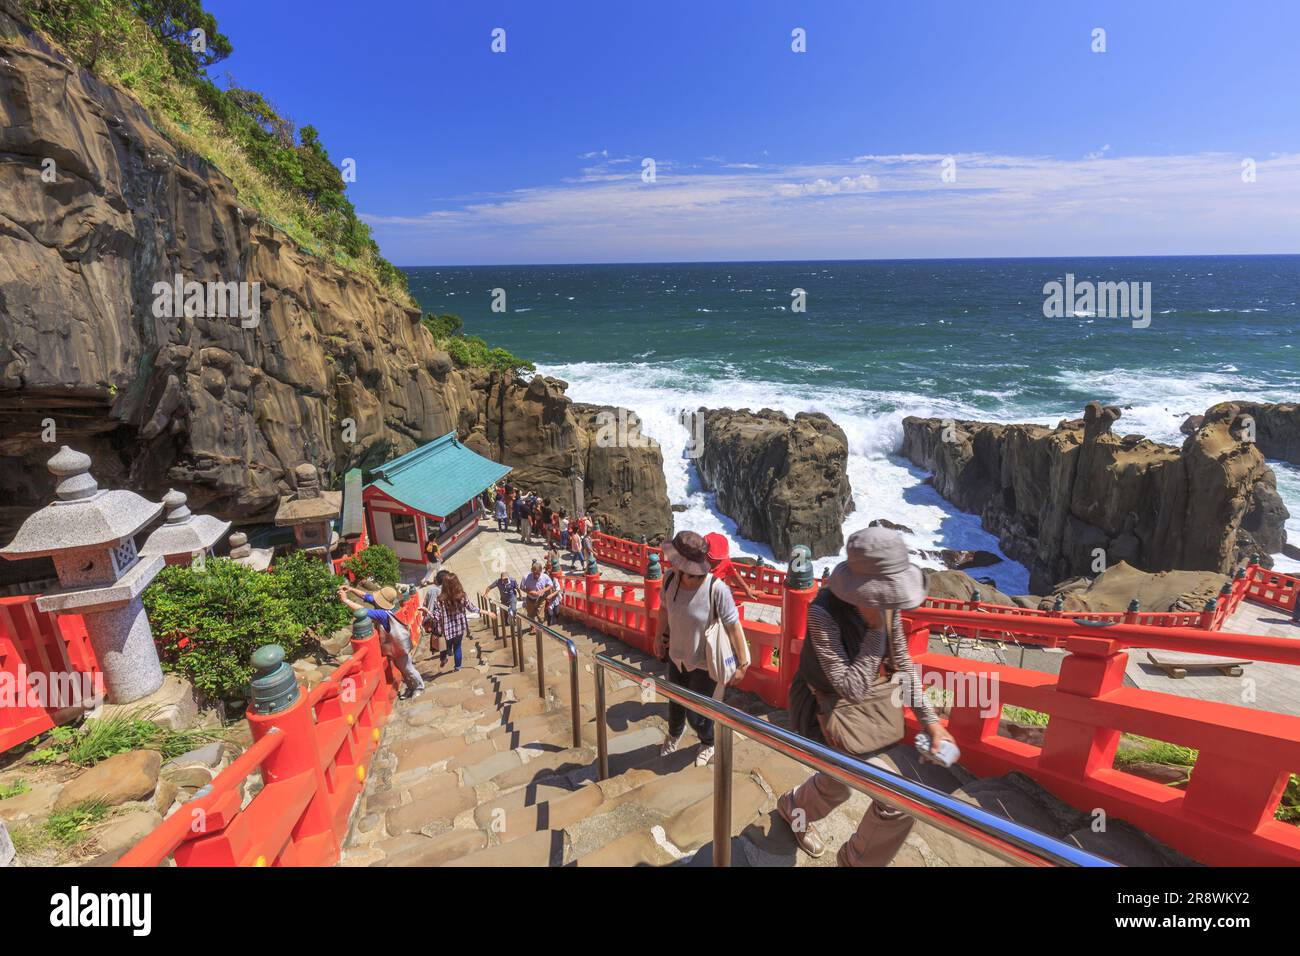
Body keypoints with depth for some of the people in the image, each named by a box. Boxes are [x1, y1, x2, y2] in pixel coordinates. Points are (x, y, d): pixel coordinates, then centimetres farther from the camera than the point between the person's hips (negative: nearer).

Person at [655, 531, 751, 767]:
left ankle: (708, 743, 47)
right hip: (677, 656, 5)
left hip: (704, 663, -5)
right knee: (675, 704, 26)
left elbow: (734, 627, -22)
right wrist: (661, 638, 14)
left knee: (696, 714, 11)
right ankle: (675, 734, 61)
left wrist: (742, 664, -14)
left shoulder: (716, 589, -33)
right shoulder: (671, 578, -18)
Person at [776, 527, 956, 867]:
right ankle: (857, 861, 24)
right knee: (899, 801, -6)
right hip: (830, 714, -6)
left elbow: (902, 663, 1)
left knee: (836, 784, 26)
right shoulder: (824, 612, -32)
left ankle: (792, 806, 59)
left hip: (869, 706, 6)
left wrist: (930, 720, -2)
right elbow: (852, 688, -31)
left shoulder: (886, 604, -13)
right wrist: (876, 628, -34)